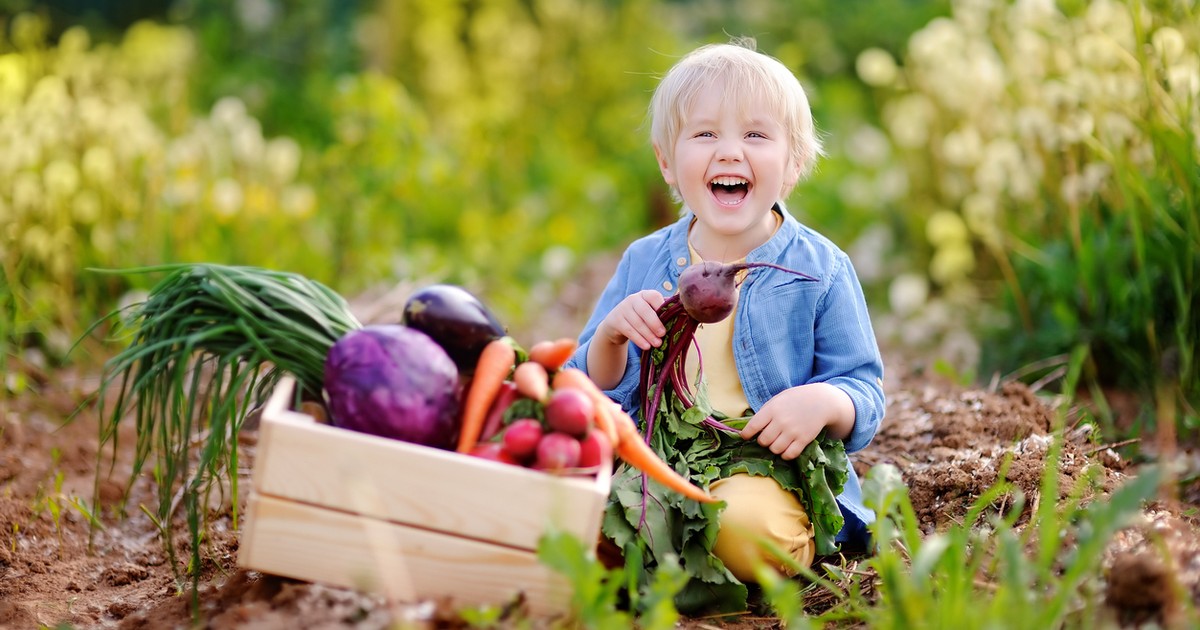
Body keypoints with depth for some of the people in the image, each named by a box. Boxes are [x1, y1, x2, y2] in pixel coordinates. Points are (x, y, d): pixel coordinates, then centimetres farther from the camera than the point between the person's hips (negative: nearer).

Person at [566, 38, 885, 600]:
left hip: (771, 472, -2)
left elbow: (865, 395, 4)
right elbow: (594, 393, 11)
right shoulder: (643, 263, 11)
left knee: (745, 521, -37)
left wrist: (825, 403, -20)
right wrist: (609, 338, -11)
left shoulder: (821, 269, 3)